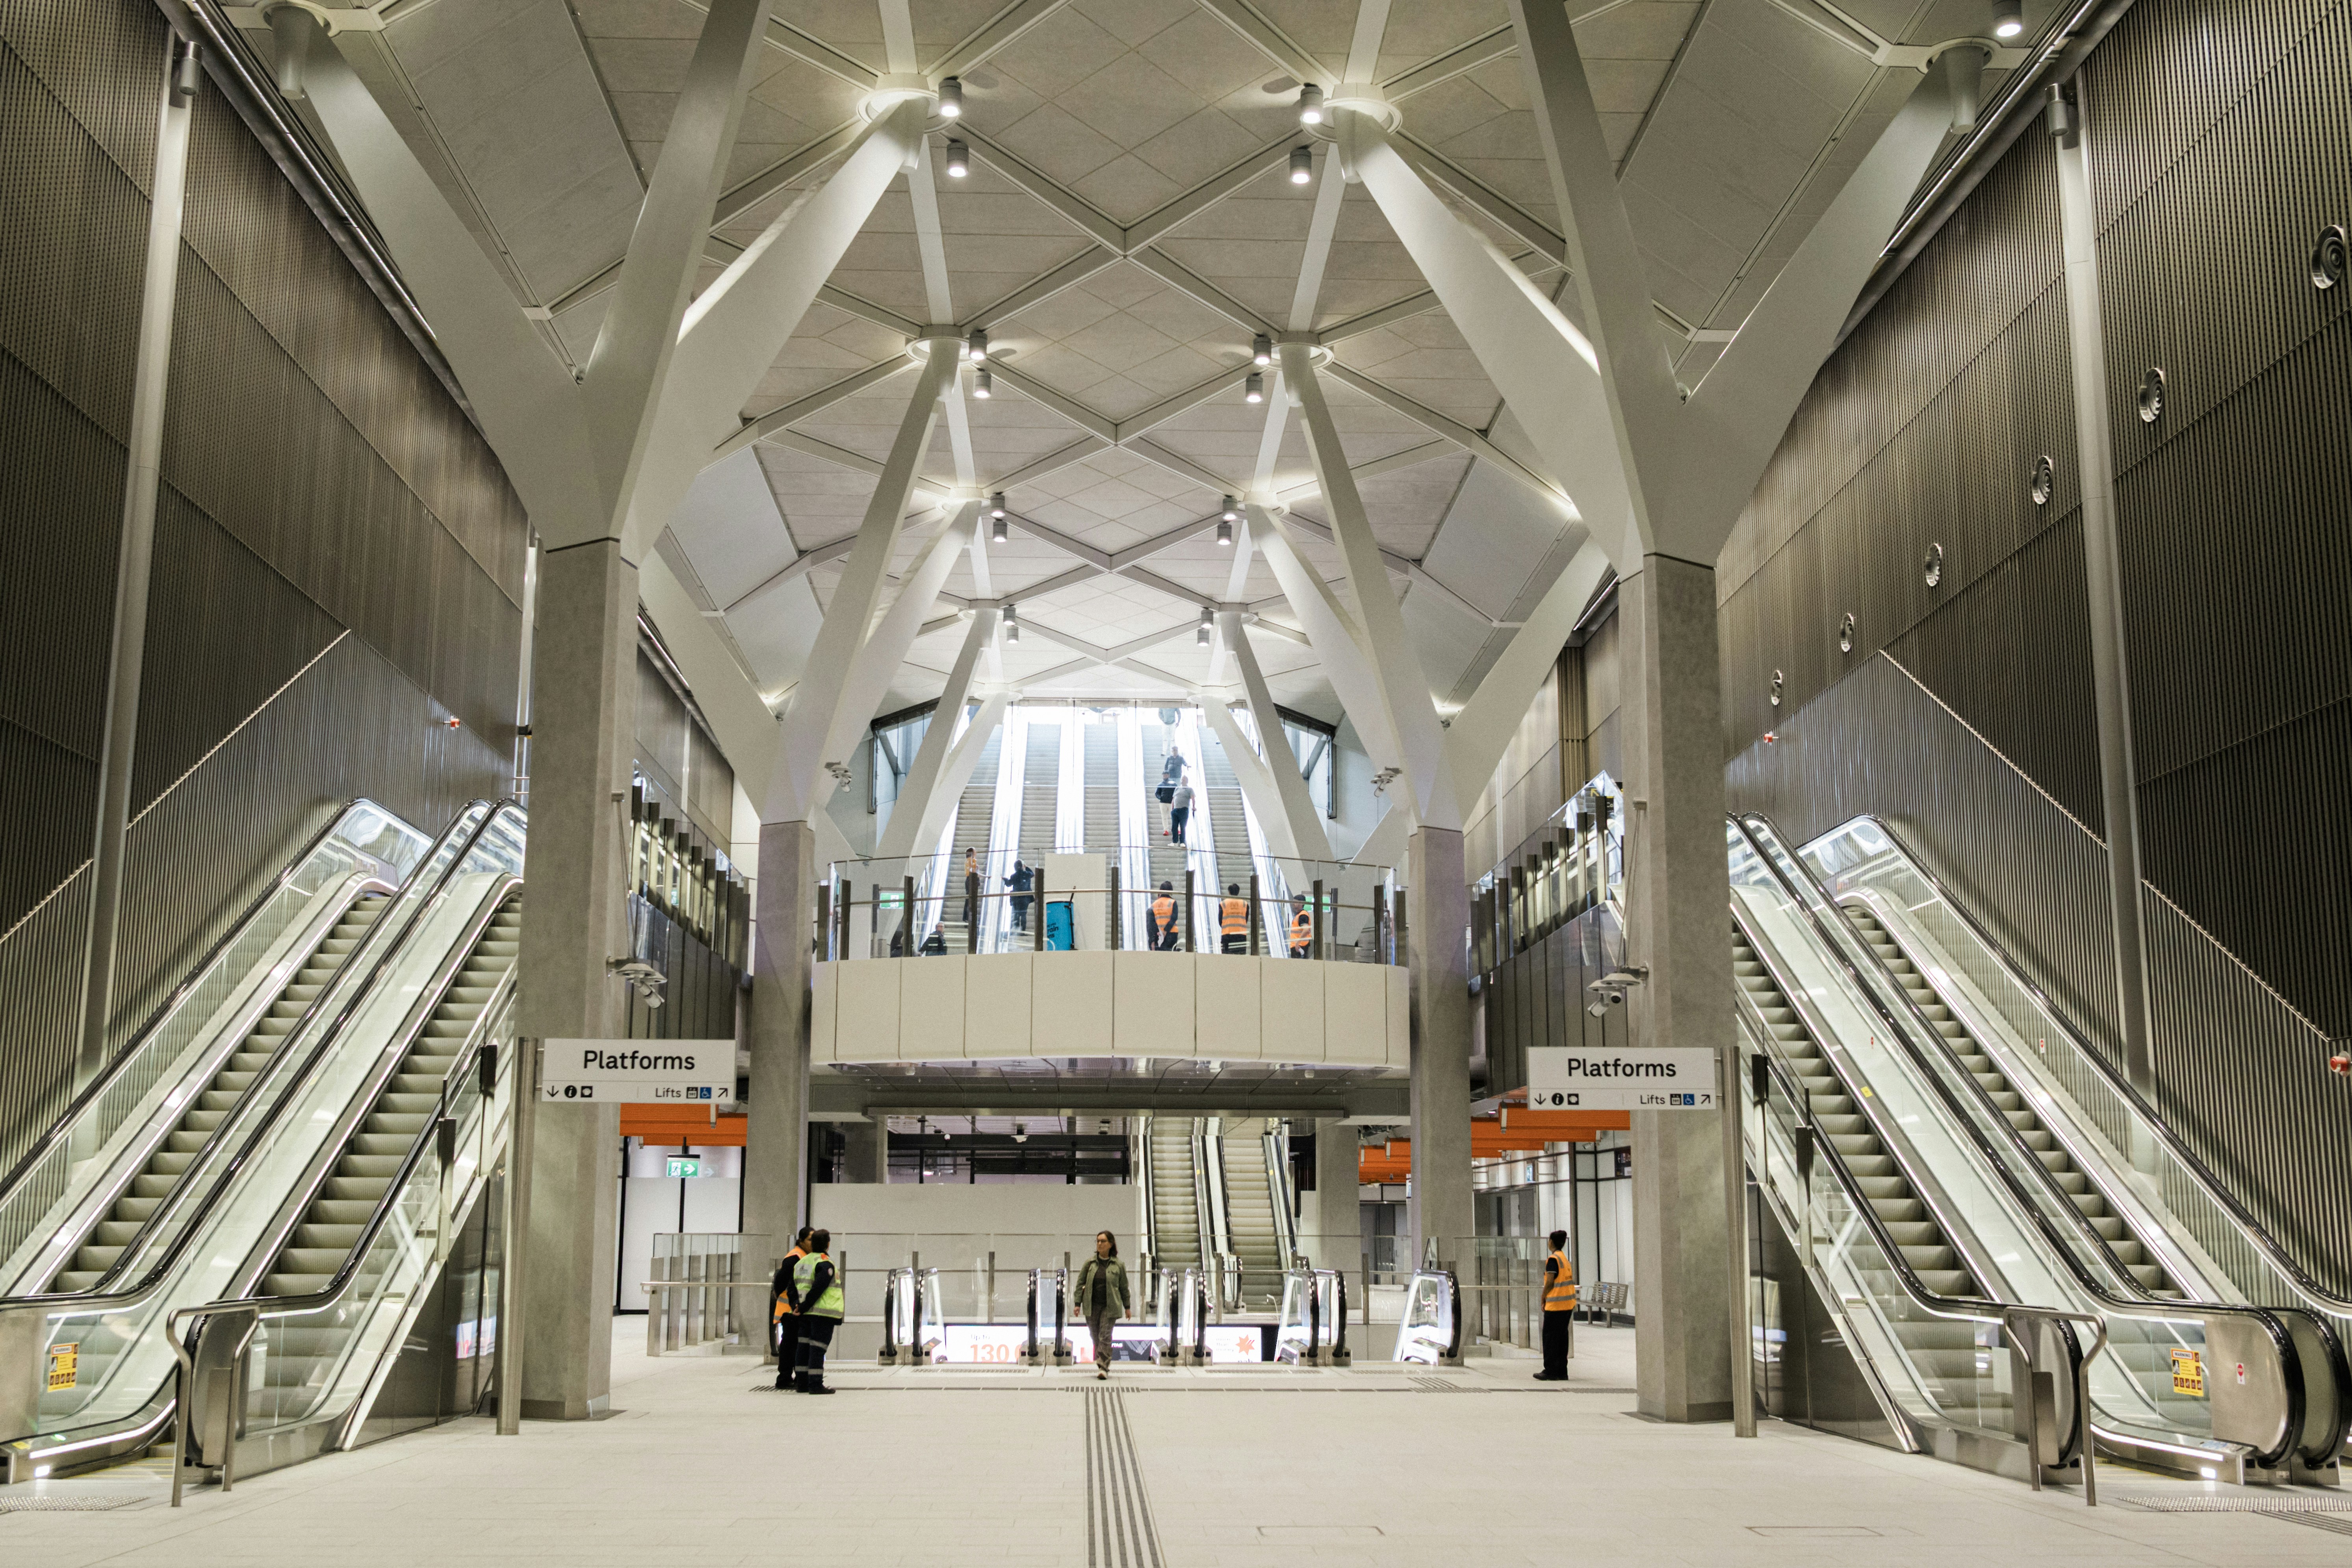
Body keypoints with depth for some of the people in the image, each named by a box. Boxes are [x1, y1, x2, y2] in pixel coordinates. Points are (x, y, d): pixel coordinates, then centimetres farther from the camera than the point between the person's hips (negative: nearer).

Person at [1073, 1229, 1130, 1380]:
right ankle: (1103, 1362, 25)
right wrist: (1078, 1303, 0)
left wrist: (1127, 1307, 9)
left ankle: (1103, 1367, -10)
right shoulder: (1090, 1263, 5)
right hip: (1092, 1306, 3)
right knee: (1095, 1336, 8)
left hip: (1110, 1307, -2)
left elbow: (1124, 1287, 8)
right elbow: (1080, 1283, 7)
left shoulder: (1118, 1265, 2)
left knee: (1105, 1336, -10)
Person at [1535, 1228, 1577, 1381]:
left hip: (1556, 1305, -8)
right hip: (1568, 1304, 8)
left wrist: (1543, 1299, -4)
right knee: (1562, 1337, 11)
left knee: (1550, 1337, -3)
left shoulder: (1553, 1260, -12)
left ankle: (1551, 1372, -3)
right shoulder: (1566, 1259, 14)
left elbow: (1550, 1283, -17)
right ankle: (1562, 1372, 12)